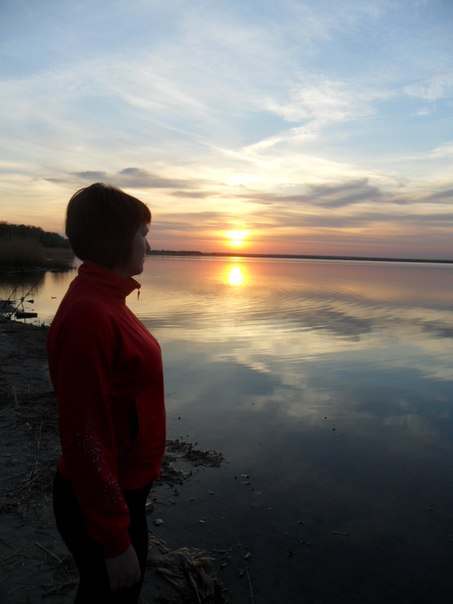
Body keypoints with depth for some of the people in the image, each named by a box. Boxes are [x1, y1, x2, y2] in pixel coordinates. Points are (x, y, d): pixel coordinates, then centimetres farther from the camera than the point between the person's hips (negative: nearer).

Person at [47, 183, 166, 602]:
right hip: (101, 504, -8)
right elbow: (84, 437, -27)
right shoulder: (87, 315, -28)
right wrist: (115, 540, -19)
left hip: (123, 489, 8)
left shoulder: (104, 300, 2)